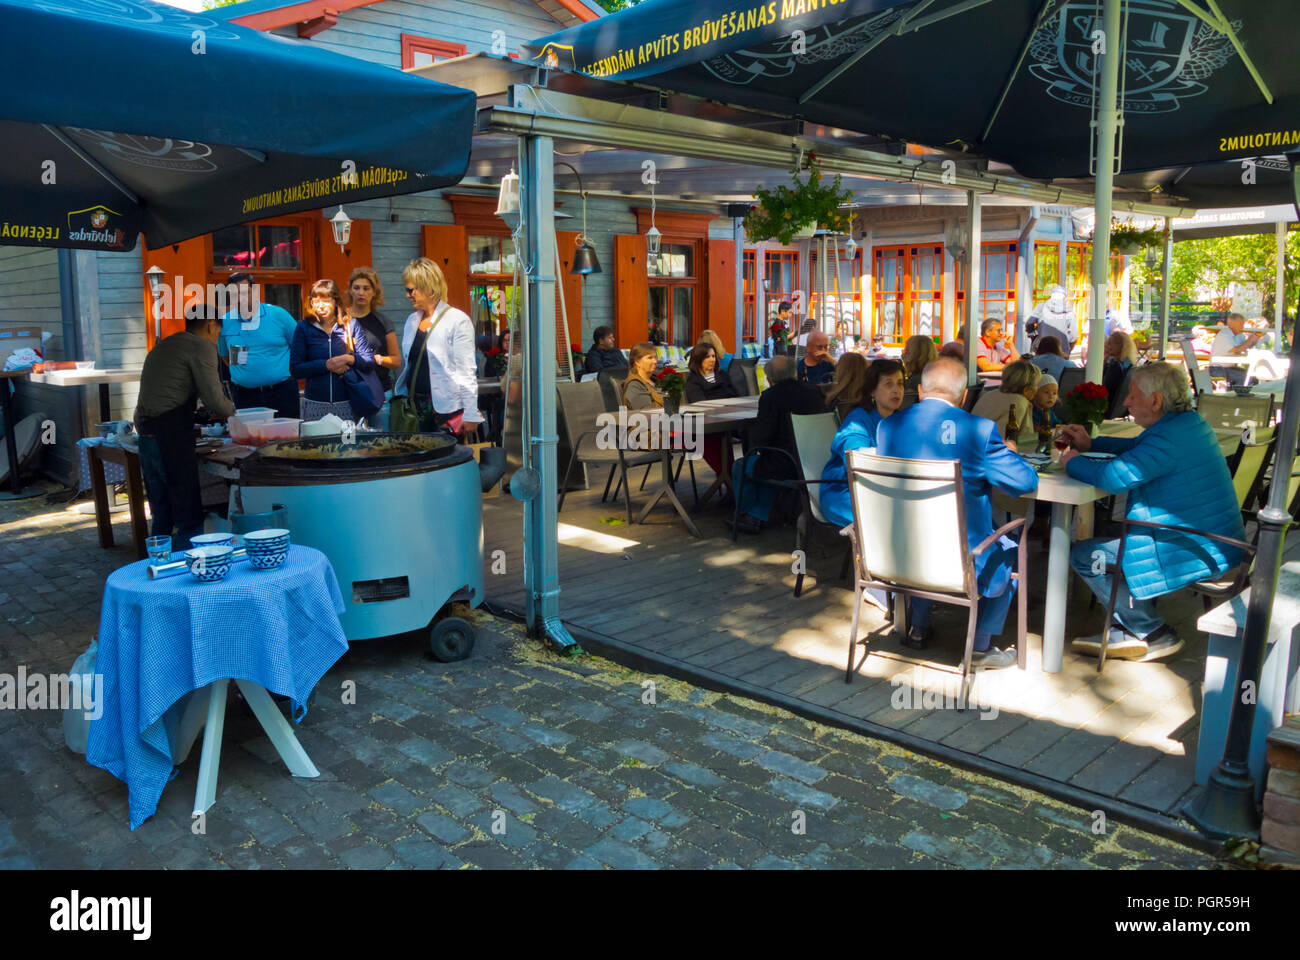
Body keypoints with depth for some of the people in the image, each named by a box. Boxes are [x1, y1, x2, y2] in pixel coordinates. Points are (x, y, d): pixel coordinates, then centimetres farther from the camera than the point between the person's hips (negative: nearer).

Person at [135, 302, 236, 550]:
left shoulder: (162, 346, 24)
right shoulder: (202, 347, -2)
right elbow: (214, 400, -9)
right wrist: (231, 410, 12)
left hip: (145, 436, 8)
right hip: (171, 438, -8)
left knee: (162, 517, 15)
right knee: (191, 520, -4)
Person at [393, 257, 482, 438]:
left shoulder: (457, 320, -7)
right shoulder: (412, 321, 15)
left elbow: (467, 373, -11)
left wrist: (470, 416, -14)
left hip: (447, 409, -6)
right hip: (415, 406, 6)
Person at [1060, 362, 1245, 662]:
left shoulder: (1169, 438, -25)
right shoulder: (1191, 422, 9)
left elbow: (1115, 477, -31)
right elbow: (1138, 446, 26)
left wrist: (1073, 463, -11)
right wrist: (1090, 444, 18)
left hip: (1194, 555, -11)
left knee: (1085, 556, -6)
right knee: (1109, 538, 26)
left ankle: (1154, 634, 7)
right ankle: (1126, 630, 25)